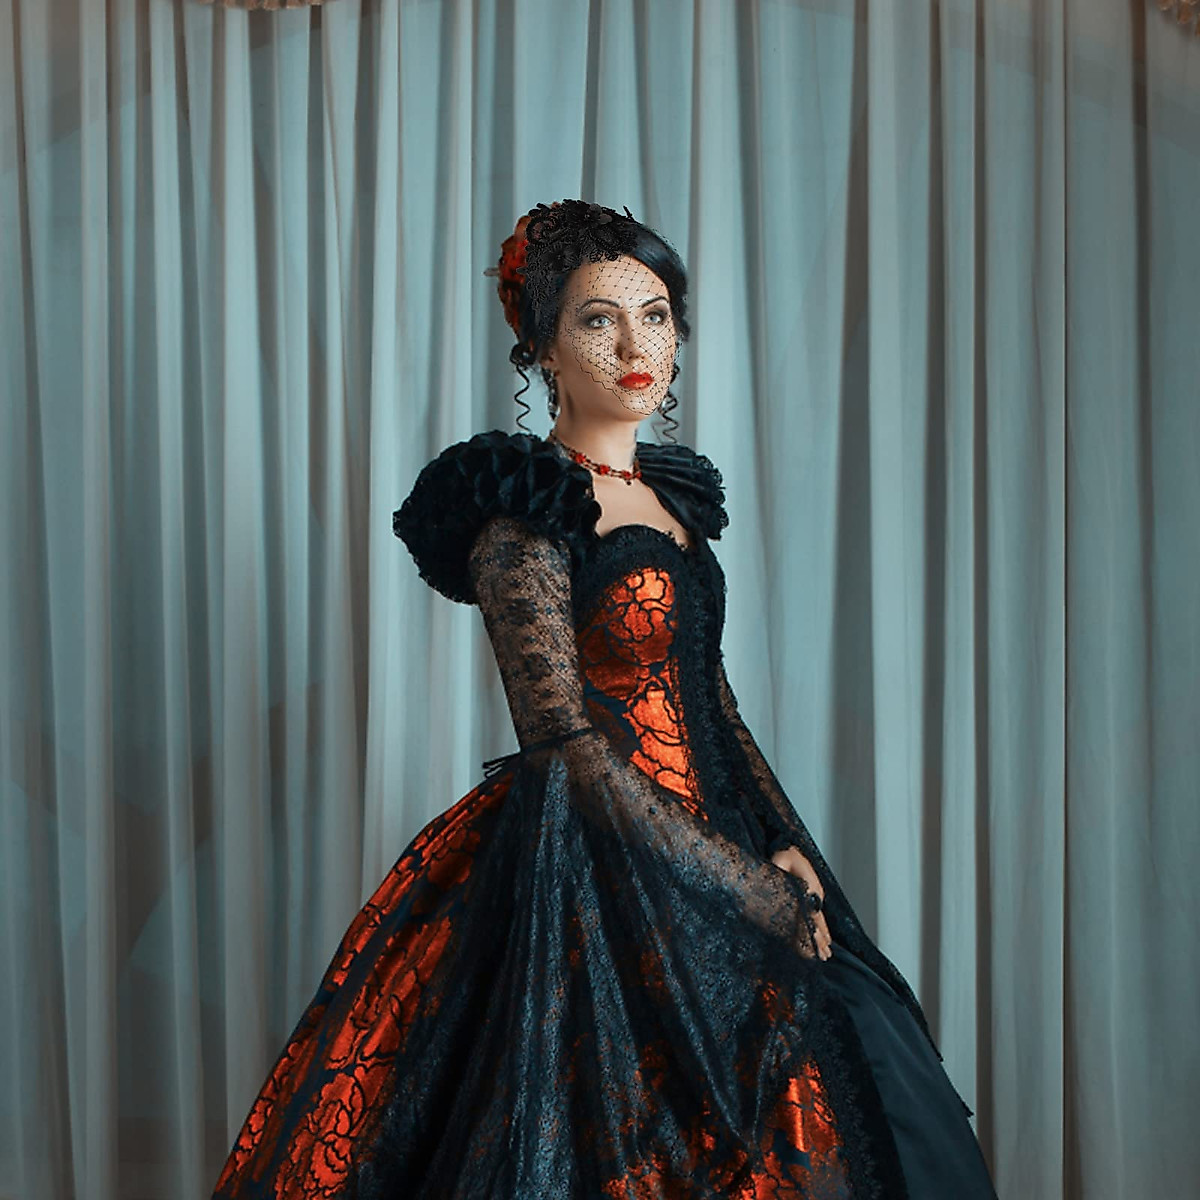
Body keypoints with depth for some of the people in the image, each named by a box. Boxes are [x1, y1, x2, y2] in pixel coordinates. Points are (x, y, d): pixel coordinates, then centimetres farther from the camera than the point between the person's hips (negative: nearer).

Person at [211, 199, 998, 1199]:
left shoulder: (674, 497, 13)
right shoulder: (524, 512, -10)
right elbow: (566, 742, -16)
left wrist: (786, 846, 1)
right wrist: (743, 885, -16)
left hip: (712, 847, 8)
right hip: (594, 874, -8)